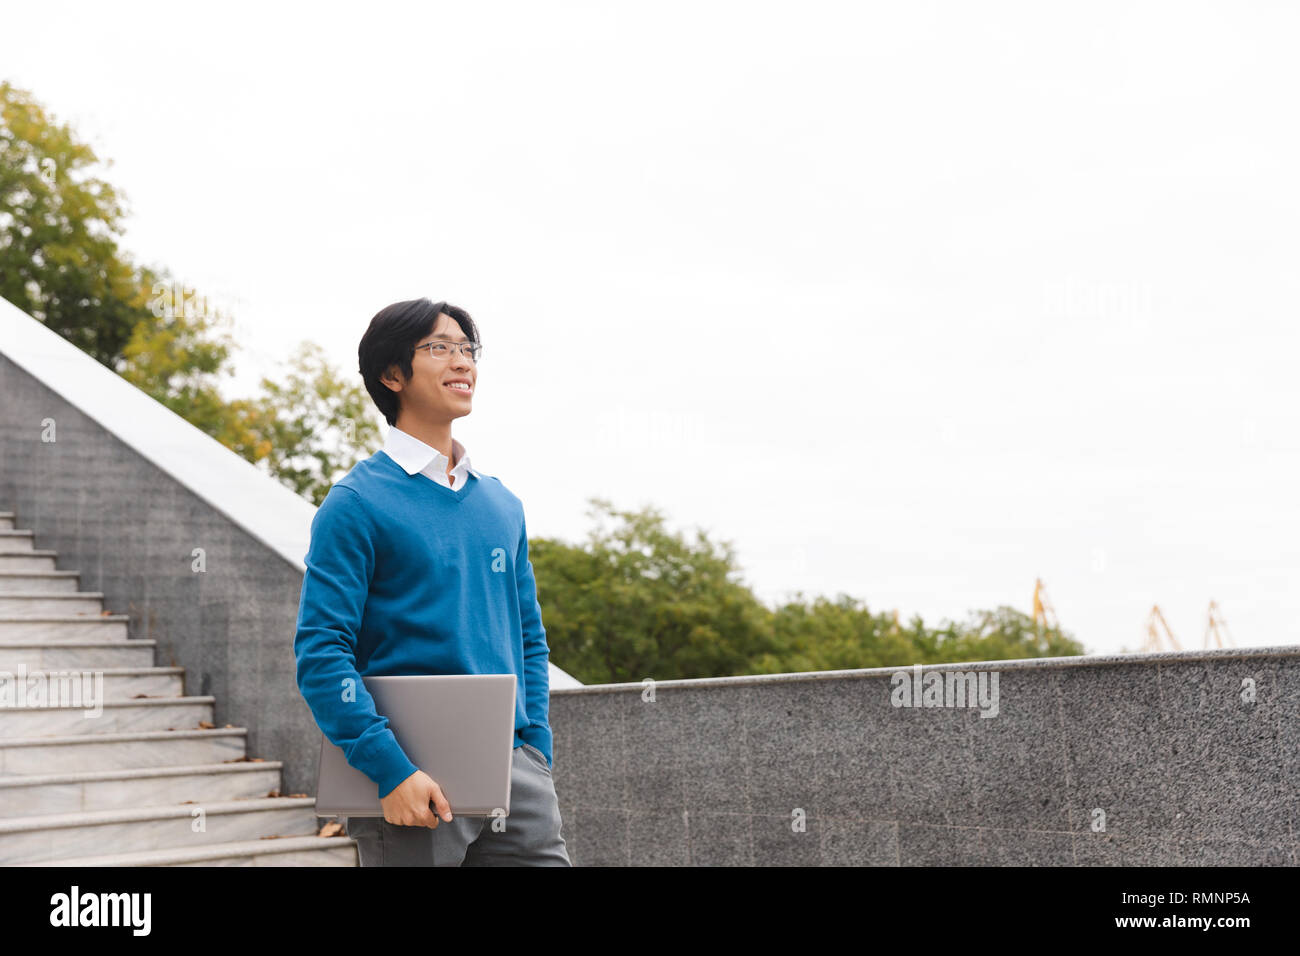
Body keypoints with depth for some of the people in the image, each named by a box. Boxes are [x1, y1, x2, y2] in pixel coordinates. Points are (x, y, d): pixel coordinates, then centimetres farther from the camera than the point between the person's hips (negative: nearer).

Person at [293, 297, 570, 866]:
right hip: (414, 781, -5)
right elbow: (321, 651, -11)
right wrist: (391, 770, -19)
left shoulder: (502, 504, 13)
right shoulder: (356, 502, -5)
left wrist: (536, 754, 7)